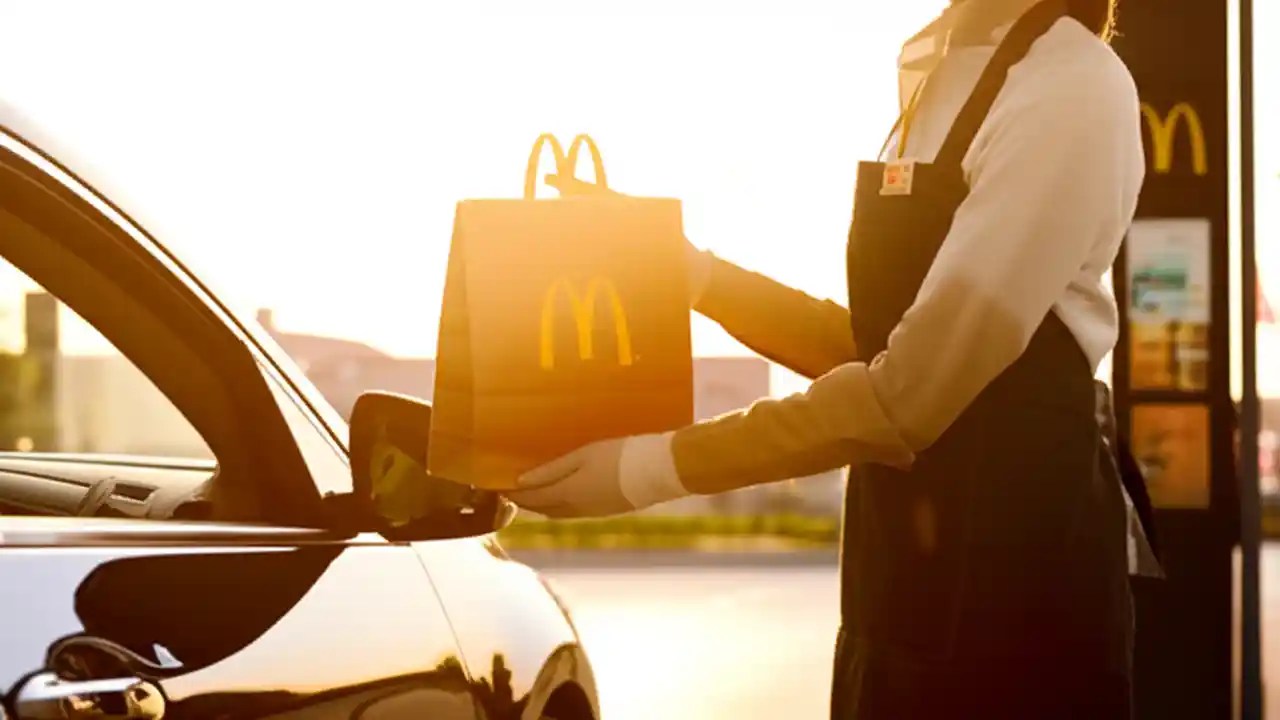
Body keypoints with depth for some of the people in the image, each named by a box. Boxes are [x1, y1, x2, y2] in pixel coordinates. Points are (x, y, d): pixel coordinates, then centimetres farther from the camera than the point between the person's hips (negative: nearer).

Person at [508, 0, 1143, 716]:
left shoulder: (1071, 86, -17)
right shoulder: (945, 74, 11)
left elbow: (909, 393, -21)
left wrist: (658, 465, -18)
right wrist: (696, 273, 4)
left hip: (1009, 572, -8)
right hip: (905, 565, 8)